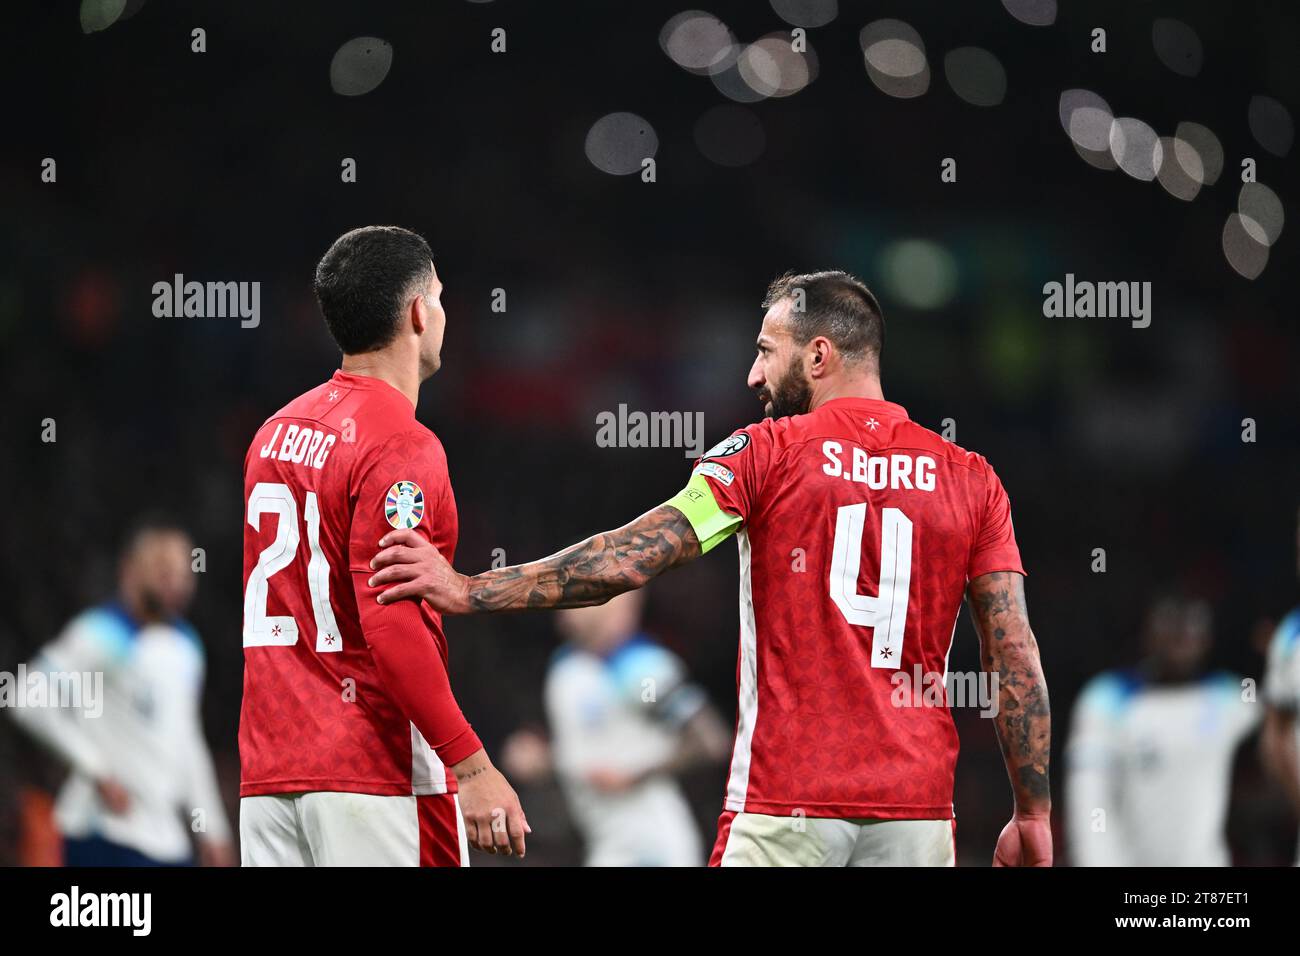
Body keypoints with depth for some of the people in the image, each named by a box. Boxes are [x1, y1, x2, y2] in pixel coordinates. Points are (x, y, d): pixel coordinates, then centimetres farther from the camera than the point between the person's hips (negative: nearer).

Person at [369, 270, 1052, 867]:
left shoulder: (766, 454, -2)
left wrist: (470, 592, -8)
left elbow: (631, 558, -10)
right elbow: (1016, 660, 3)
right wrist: (1033, 815, 8)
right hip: (915, 806, 3)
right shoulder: (971, 481, 7)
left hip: (784, 803, -3)